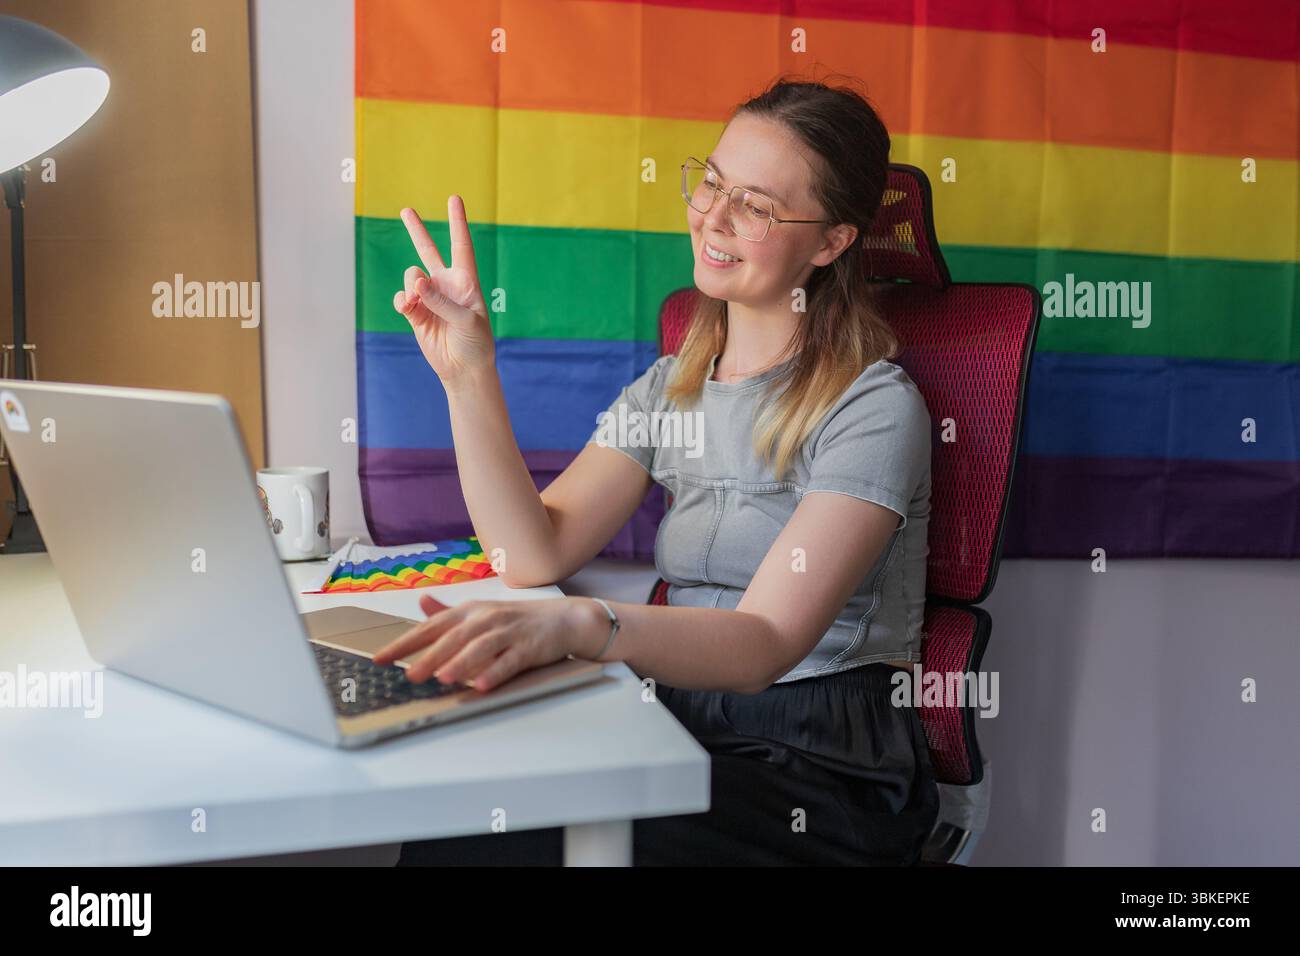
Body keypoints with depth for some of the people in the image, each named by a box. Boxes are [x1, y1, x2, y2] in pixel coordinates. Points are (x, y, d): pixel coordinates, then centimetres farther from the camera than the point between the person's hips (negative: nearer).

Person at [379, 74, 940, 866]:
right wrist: (467, 372, -9)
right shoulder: (671, 389, 9)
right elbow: (535, 553, -2)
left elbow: (766, 643, -23)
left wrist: (579, 626, -40)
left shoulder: (874, 408, -11)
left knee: (500, 839, -24)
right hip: (690, 740, 5)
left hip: (826, 779, -5)